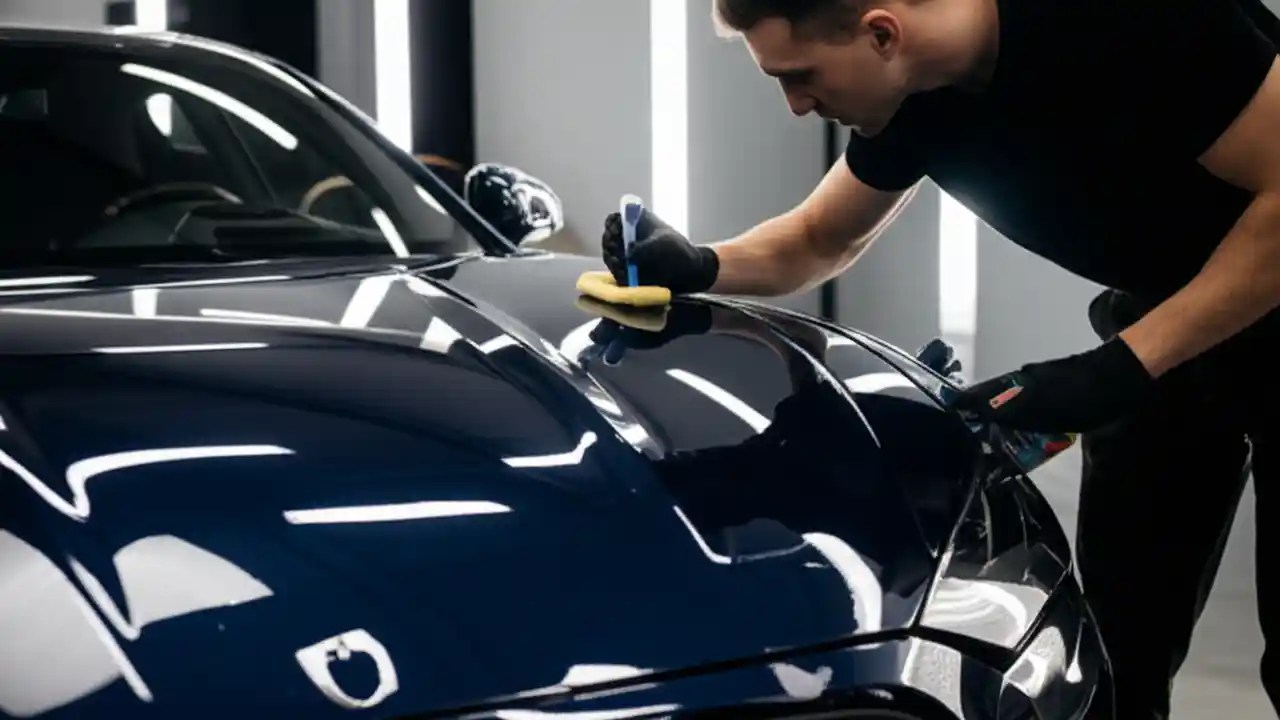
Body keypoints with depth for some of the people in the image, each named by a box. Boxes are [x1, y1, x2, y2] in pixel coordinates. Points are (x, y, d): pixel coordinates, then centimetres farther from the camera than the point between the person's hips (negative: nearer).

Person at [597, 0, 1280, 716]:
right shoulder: (914, 100, -8)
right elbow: (819, 242, 11)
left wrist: (1124, 365, -31)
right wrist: (700, 267, -7)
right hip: (1160, 323, 6)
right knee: (1120, 629, 5)